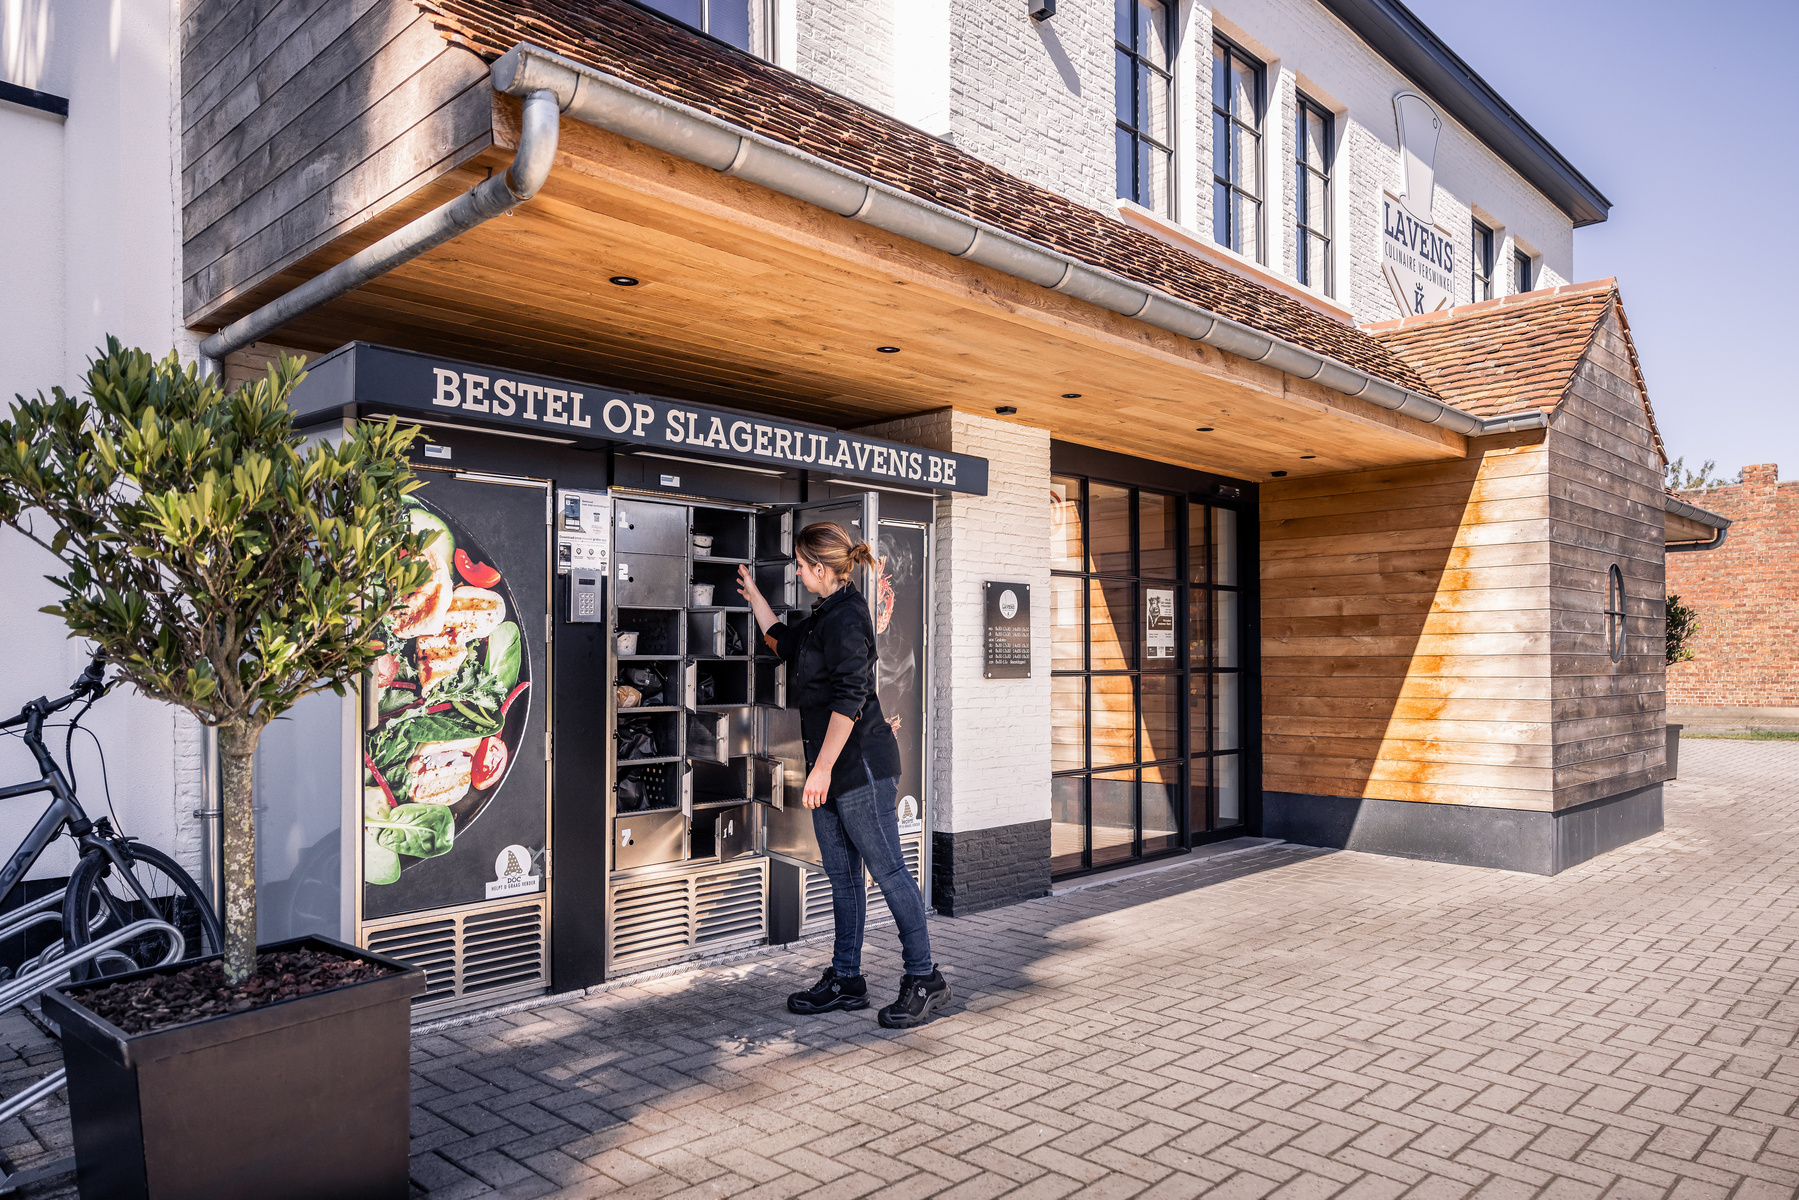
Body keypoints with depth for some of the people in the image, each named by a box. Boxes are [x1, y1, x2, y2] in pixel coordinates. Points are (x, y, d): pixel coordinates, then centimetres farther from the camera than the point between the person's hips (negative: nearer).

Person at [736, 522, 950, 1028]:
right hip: (832, 768, 10)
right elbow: (782, 641, 34)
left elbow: (849, 700, -22)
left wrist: (822, 768, -22)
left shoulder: (846, 618, -15)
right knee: (841, 874, 13)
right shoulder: (823, 616, 15)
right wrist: (753, 595, 37)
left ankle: (924, 978, 6)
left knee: (888, 869, -3)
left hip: (860, 764, -10)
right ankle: (846, 980, 22)